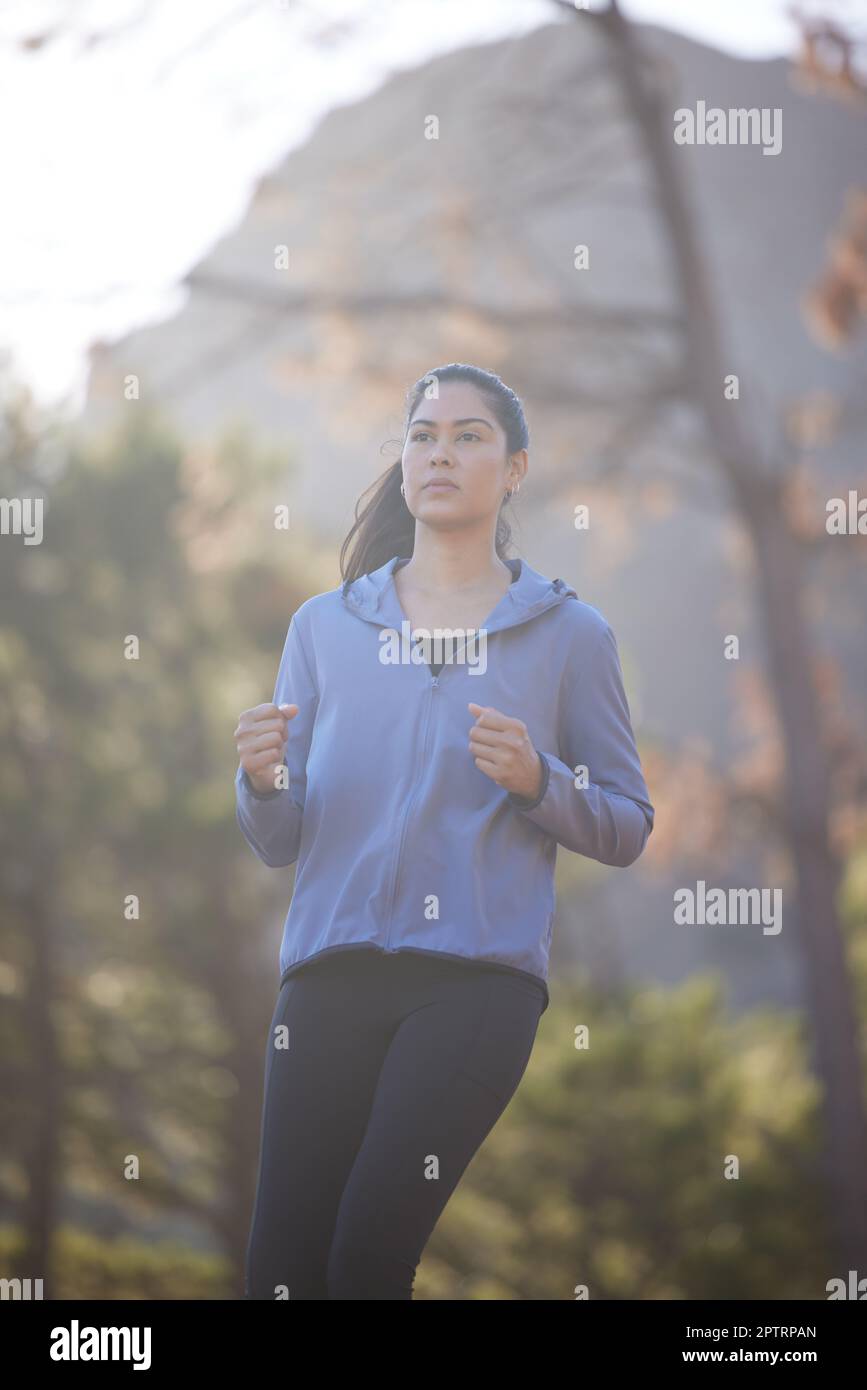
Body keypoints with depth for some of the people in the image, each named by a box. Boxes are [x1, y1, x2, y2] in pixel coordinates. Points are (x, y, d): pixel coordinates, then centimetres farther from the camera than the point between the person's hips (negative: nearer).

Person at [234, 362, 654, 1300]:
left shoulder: (568, 634, 10)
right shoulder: (326, 627, 15)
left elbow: (626, 829, 10)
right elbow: (279, 843, 14)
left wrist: (537, 780, -9)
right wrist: (261, 779, -8)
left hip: (479, 974, -2)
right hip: (332, 970, 3)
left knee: (368, 1254, -19)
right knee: (279, 1272, -5)